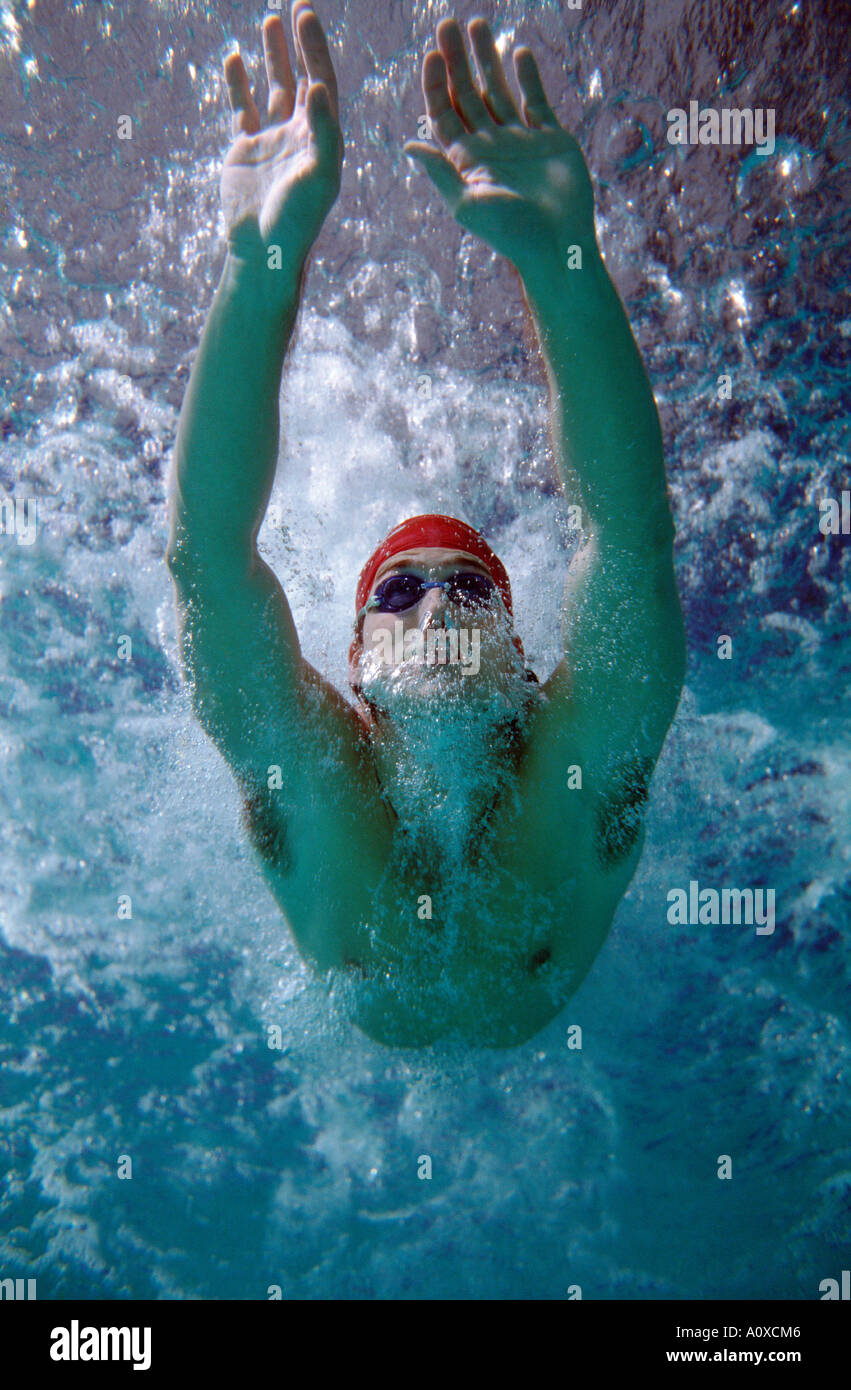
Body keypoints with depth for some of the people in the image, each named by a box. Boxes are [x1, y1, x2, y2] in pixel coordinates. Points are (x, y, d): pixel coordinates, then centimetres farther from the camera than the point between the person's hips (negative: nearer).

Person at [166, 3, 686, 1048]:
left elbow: (635, 526, -60)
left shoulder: (575, 778, -45)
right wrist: (263, 260, -73)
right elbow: (206, 547, -60)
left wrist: (561, 256, -73)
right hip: (362, 1065, 0)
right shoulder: (313, 787, -45)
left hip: (546, 1058, 1)